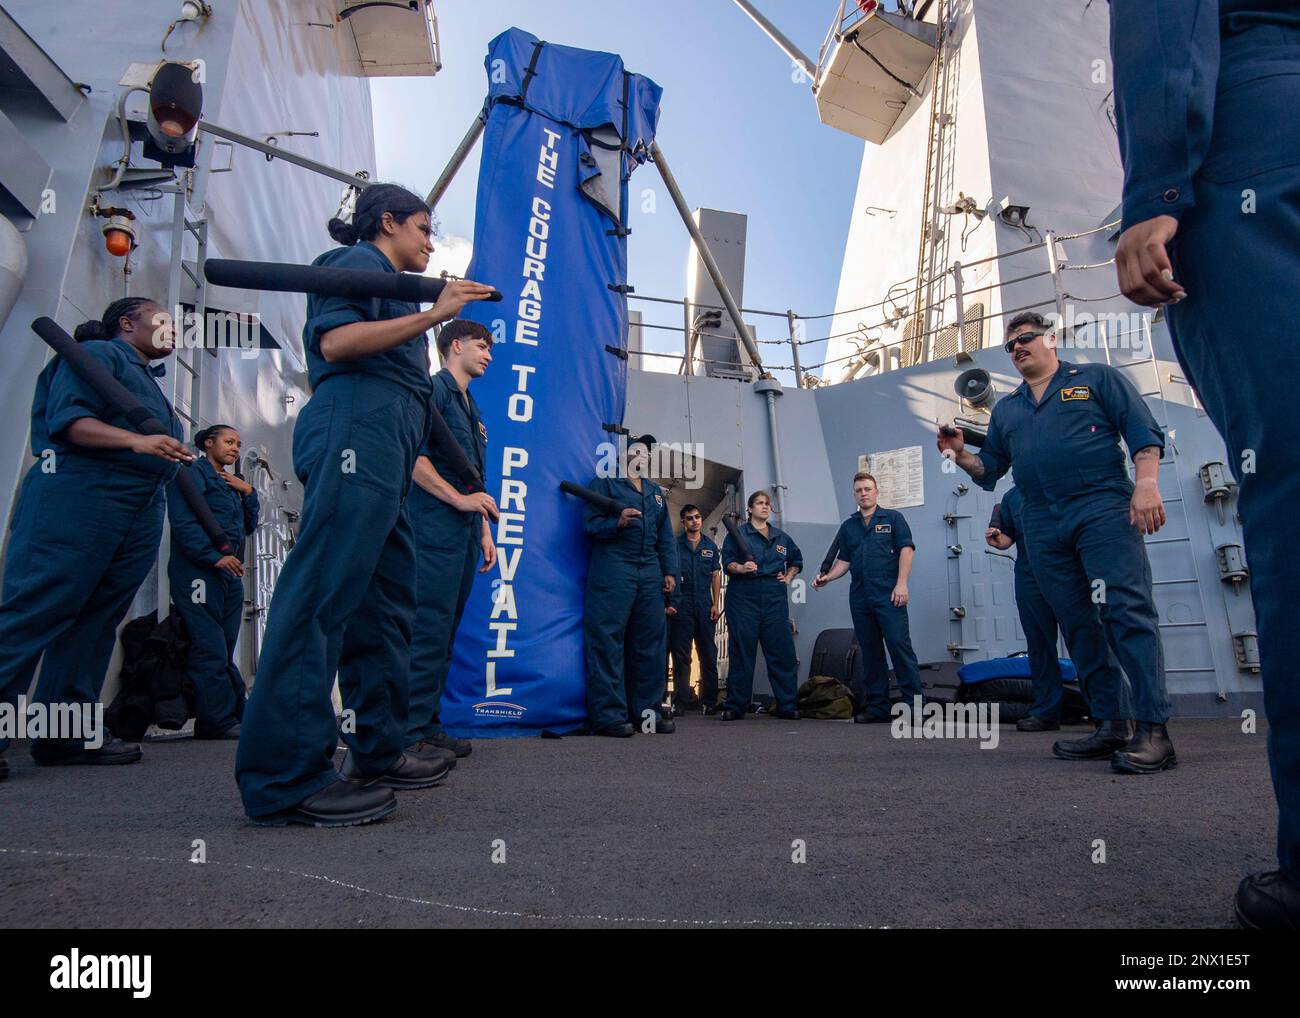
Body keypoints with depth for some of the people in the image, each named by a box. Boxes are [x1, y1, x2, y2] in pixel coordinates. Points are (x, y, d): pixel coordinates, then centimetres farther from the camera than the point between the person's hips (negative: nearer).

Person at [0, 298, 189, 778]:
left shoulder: (146, 379, 27)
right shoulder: (99, 353, 2)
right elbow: (66, 419, -12)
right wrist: (135, 440, -25)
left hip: (139, 517, 8)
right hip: (76, 496, -8)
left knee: (96, 621, 4)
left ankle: (68, 733, 6)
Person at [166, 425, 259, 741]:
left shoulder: (232, 484, 25)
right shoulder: (193, 472, 1)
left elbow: (249, 526, 23)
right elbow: (183, 521, -11)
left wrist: (248, 493, 9)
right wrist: (215, 556, -19)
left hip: (230, 574, 8)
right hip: (199, 570, -8)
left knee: (224, 651, 9)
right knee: (210, 649, -10)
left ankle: (236, 716, 10)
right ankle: (219, 721, -9)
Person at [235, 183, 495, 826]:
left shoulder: (386, 283, 35)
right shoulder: (358, 261, 6)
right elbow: (335, 342, -12)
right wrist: (434, 314, -13)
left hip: (384, 452, 11)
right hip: (355, 434, -11)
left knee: (386, 601, 7)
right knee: (323, 592, -17)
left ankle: (378, 753, 13)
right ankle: (283, 779, -17)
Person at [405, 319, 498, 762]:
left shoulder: (471, 409, 26)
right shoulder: (433, 389, -2)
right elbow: (412, 455, -15)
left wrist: (484, 533, 21)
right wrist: (458, 498, -17)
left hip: (464, 535, 9)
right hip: (435, 530, -9)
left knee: (445, 633, 9)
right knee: (429, 631, -11)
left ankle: (428, 725, 15)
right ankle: (410, 736, -6)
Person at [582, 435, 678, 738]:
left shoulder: (656, 492, 24)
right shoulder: (604, 483, 5)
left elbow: (666, 536, 21)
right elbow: (590, 522, -5)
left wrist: (669, 571, 12)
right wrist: (618, 522, -22)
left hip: (649, 572, 6)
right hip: (613, 567, -6)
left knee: (650, 642, 5)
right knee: (608, 641, -8)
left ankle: (647, 711, 13)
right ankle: (609, 715, -5)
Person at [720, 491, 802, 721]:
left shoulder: (781, 537, 18)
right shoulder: (738, 533, 6)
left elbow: (796, 560, 32)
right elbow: (727, 561, -2)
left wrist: (789, 577, 15)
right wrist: (741, 568, -21)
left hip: (775, 598, 3)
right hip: (743, 596, -3)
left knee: (782, 651, -2)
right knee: (741, 652, -2)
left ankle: (787, 706, 5)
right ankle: (735, 707, 5)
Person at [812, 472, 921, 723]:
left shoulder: (892, 518, 6)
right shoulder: (848, 526, 18)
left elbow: (906, 549, -3)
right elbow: (843, 560, 17)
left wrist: (901, 584, -13)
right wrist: (827, 577, -2)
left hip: (889, 595, -5)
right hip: (859, 597, 5)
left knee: (899, 644, -11)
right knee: (870, 652, 6)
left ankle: (914, 701, -6)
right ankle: (877, 706, 11)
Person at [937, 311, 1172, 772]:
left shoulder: (1096, 378, 11)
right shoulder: (1005, 409, 24)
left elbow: (1143, 432, 2)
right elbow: (989, 470, 22)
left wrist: (1147, 483, -14)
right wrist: (960, 454, 2)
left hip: (1103, 509, -5)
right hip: (1044, 528, 5)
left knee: (1128, 612, -15)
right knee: (1079, 627, 5)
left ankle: (1153, 730, -15)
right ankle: (1113, 727, 11)